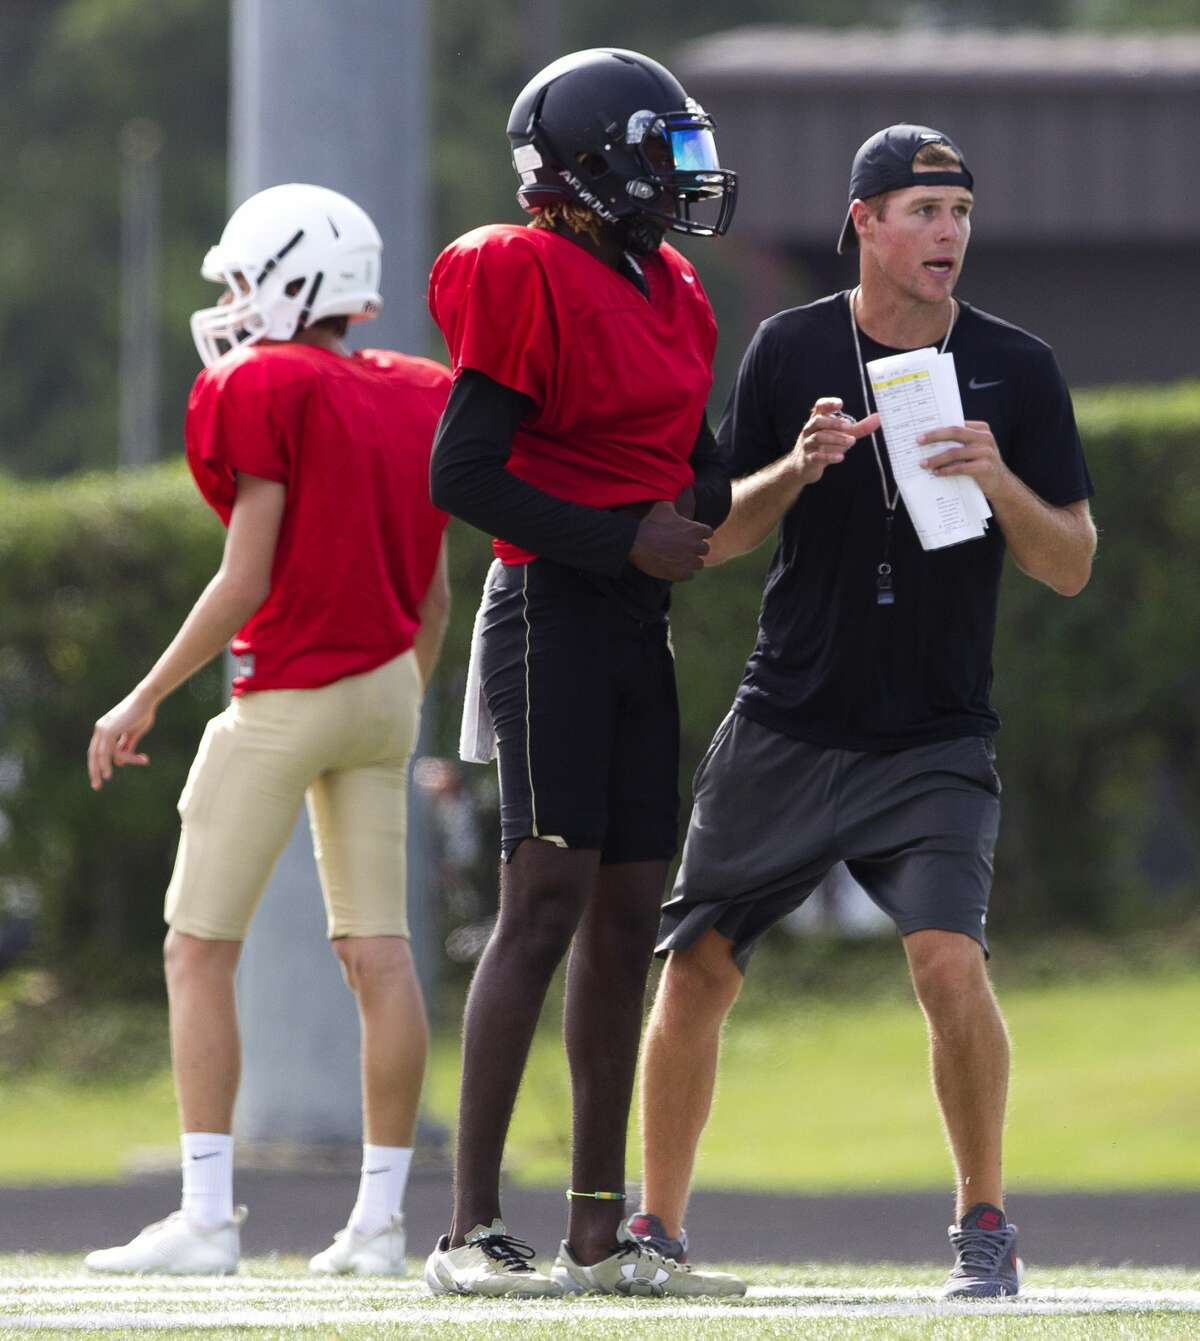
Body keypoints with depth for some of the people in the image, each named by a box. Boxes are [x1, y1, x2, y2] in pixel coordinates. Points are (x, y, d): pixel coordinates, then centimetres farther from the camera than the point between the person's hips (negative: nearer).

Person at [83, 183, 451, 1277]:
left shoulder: (267, 393, -13)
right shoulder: (414, 401, 8)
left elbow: (244, 584, -16)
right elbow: (433, 592, 12)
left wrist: (147, 698, -8)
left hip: (285, 695, -7)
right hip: (384, 690, 7)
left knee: (200, 951, 0)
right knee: (379, 951, 6)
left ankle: (207, 1214, -5)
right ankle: (380, 1218, 5)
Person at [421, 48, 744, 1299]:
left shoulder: (669, 294, 15)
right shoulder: (529, 282, -12)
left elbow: (701, 456, 25)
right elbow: (461, 477, -16)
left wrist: (692, 506, 3)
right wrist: (623, 541, -16)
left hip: (636, 625, 9)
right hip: (551, 616, -9)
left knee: (627, 915, 8)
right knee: (548, 899, -14)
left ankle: (597, 1234, 12)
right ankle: (470, 1231, -15)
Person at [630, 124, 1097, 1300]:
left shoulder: (1015, 372, -1)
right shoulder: (791, 351, 1)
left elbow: (1071, 568, -1)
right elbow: (714, 535, 6)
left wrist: (999, 483, -20)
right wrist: (795, 469, -13)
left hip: (935, 747, -2)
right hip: (783, 736, 2)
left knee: (949, 962, -20)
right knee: (694, 971, 2)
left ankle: (984, 1227, -3)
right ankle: (656, 1228, 17)